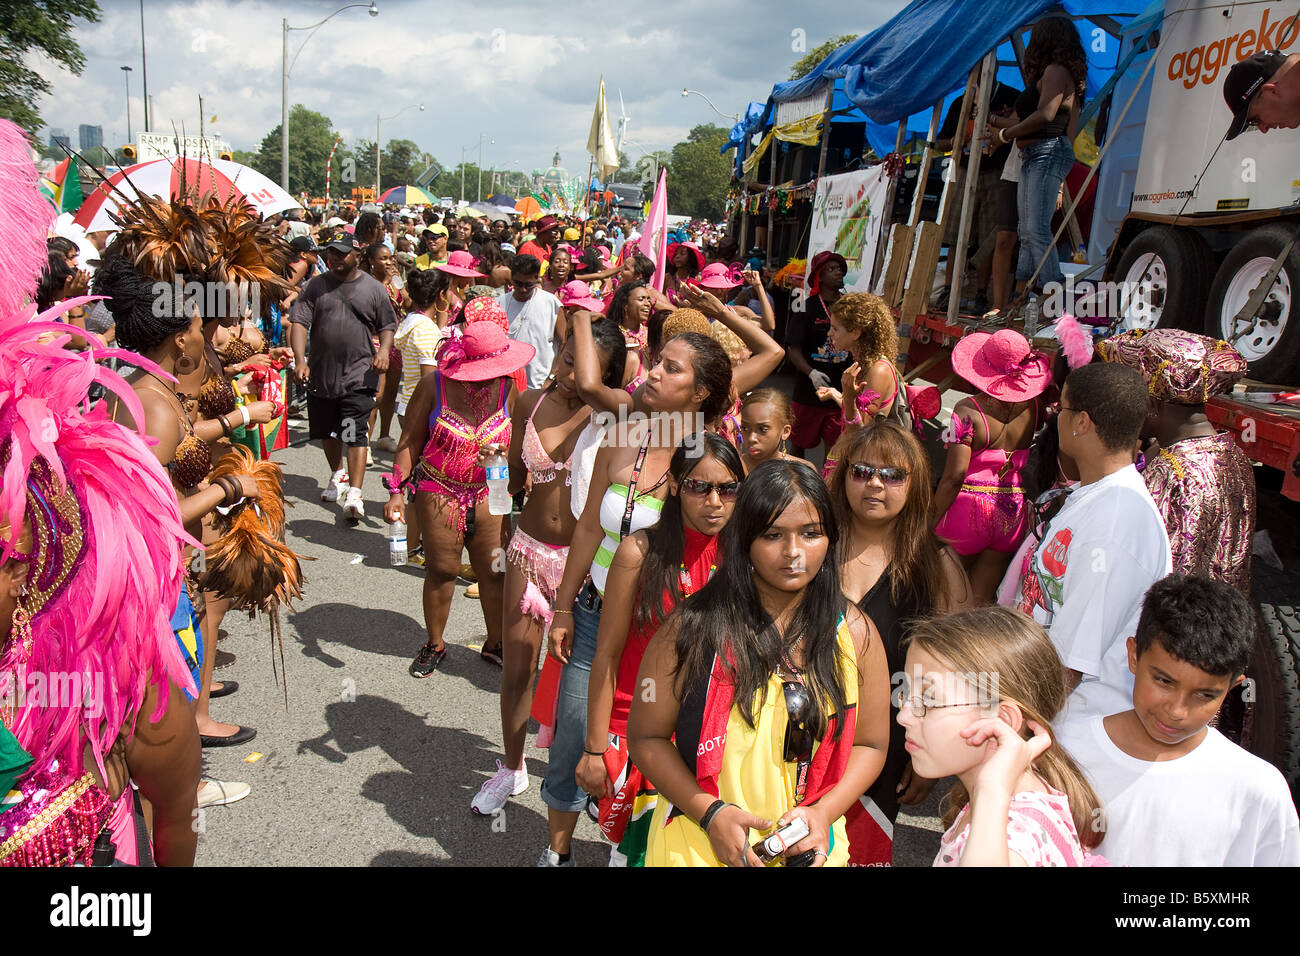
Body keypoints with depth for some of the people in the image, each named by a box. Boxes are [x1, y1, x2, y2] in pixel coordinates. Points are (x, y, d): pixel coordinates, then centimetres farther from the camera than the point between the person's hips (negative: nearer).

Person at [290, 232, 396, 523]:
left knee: (355, 434, -11)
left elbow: (388, 326, 7)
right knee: (328, 432, 18)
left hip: (359, 376, -4)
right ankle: (338, 476, 42)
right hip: (321, 374, 4)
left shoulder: (373, 288, 2)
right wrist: (300, 360, -15)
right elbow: (299, 323, -1)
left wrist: (384, 349, -14)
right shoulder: (317, 286, 6)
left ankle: (355, 494, -13)